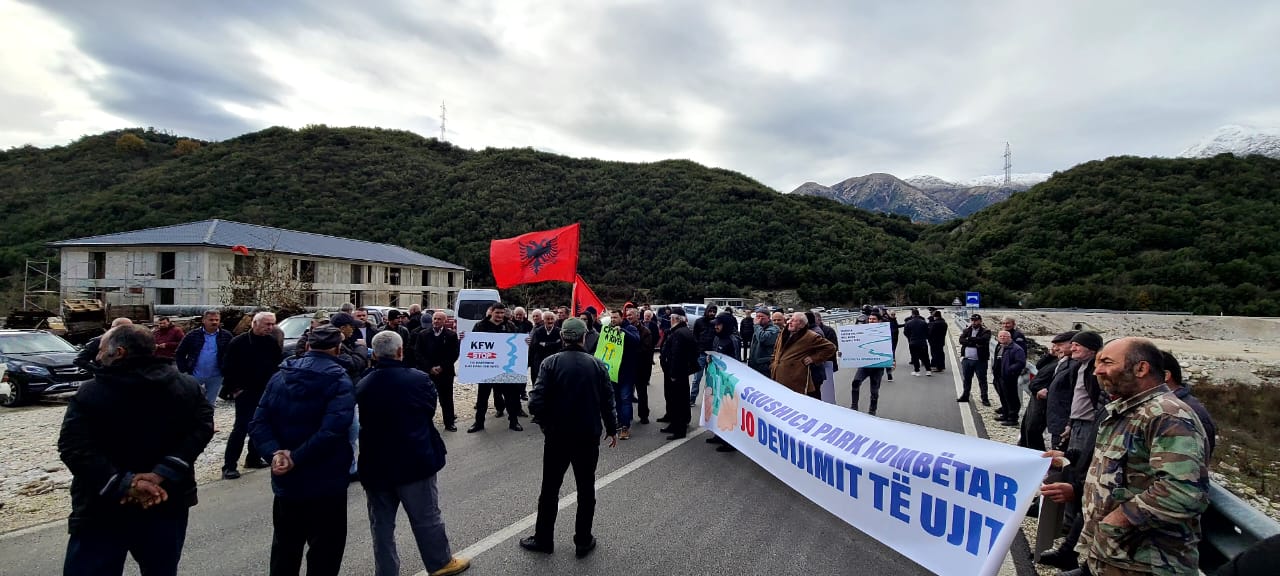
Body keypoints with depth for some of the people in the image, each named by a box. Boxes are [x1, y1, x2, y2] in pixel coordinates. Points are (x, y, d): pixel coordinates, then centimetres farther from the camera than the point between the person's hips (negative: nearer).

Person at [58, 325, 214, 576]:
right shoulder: (187, 387, -1)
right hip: (167, 504, 3)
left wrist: (123, 484, -18)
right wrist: (163, 474, -13)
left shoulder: (89, 393, -9)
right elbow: (201, 427, -10)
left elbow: (73, 448, -17)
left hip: (103, 510, -3)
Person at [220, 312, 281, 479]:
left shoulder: (272, 342, 5)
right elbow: (229, 368, -7)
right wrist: (234, 389, -9)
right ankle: (229, 466, -1)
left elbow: (278, 364, 14)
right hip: (246, 392, -5)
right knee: (241, 428, -7)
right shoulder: (239, 343, -10)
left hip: (267, 392, 5)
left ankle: (253, 458, 25)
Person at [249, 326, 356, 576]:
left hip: (286, 481, 5)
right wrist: (296, 458, -21)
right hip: (326, 482, -5)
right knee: (324, 552, 9)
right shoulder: (339, 380, -14)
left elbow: (258, 422, -4)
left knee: (285, 549, 22)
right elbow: (333, 429, -28)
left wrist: (275, 453, -16)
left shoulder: (281, 376, 4)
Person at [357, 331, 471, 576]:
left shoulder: (361, 386, -2)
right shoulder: (419, 379, -13)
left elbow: (362, 421, 8)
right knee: (426, 518, 12)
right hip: (415, 461, -3)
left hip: (375, 464, 4)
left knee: (381, 524, 14)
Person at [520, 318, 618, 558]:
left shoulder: (550, 363, -11)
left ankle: (543, 539, 24)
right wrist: (612, 429, 11)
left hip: (557, 436, -1)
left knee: (550, 488, 13)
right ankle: (583, 541, 22)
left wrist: (547, 423, 2)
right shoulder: (597, 365, -5)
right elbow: (608, 401, -2)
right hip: (589, 437, 1)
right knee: (586, 488, 14)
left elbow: (536, 402, -16)